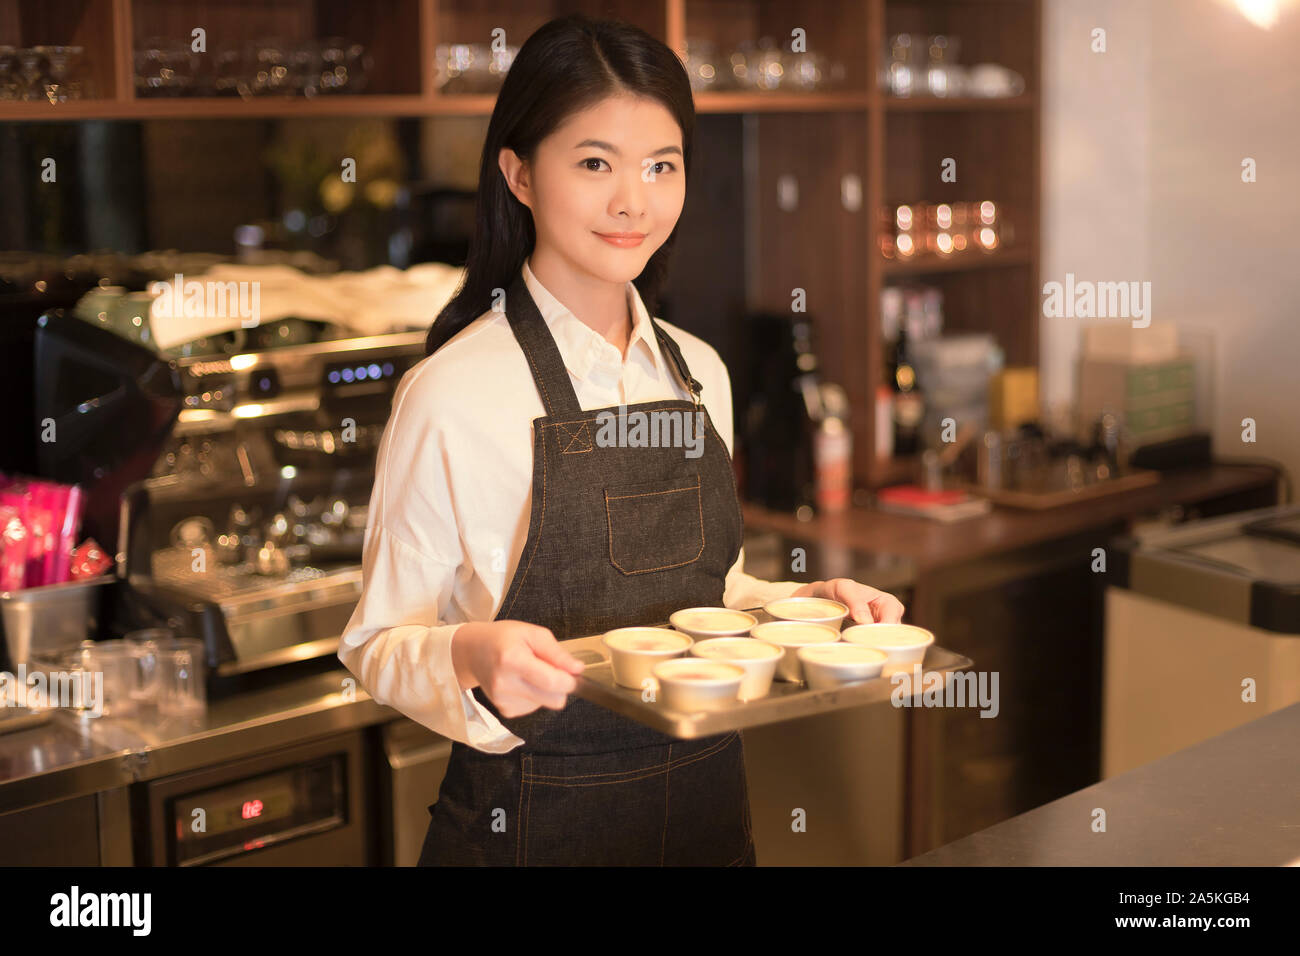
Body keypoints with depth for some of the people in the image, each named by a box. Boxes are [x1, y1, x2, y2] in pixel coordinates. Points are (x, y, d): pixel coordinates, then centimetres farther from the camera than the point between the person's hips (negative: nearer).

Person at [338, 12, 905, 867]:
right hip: (533, 822, -5)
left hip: (706, 805, 5)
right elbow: (382, 645, -10)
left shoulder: (702, 375, 3)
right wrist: (474, 654, -29)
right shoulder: (455, 392, -15)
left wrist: (808, 602, -2)